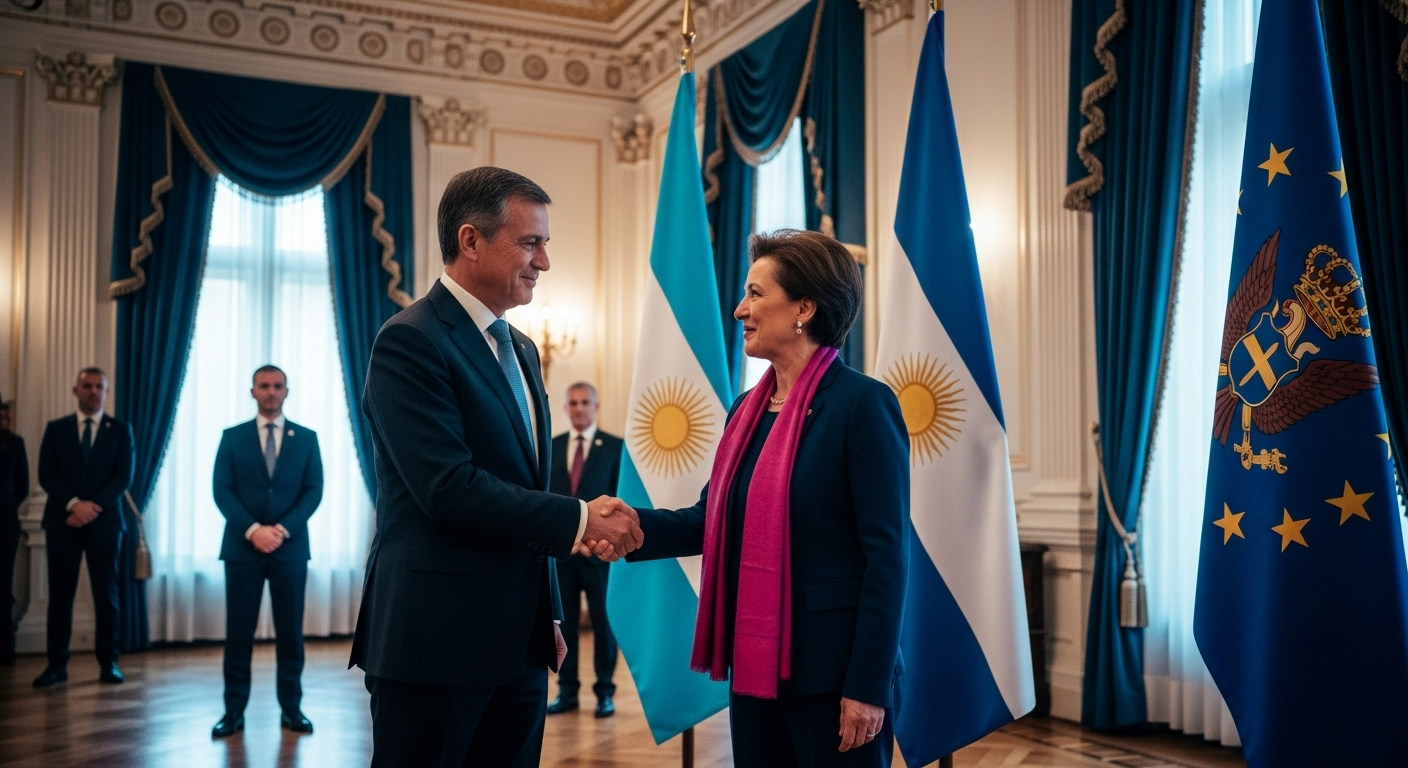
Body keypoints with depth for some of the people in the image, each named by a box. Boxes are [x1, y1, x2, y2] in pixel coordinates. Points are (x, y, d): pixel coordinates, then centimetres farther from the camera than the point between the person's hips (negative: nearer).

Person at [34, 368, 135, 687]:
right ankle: (57, 664, 6)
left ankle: (108, 662, 8)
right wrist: (73, 504, -14)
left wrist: (93, 506, -13)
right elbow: (46, 475, 1)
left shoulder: (120, 430, 7)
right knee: (60, 594, 1)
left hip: (105, 521, -1)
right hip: (63, 521, 1)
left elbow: (124, 476, -2)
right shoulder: (56, 429, 9)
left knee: (106, 594, 2)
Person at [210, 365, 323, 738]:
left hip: (290, 548, 0)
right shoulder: (232, 437, 6)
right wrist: (253, 530, -14)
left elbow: (313, 491, 0)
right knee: (239, 632, 2)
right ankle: (234, 710, 9)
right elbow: (222, 491, -2)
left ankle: (291, 708, 12)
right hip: (242, 547, 0)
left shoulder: (306, 438, 7)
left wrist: (282, 529, -13)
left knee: (290, 631, 4)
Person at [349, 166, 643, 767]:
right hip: (436, 640, -8)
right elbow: (448, 488, -21)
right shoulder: (410, 341, -12)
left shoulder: (519, 349, 15)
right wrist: (581, 520, -15)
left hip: (518, 642, 8)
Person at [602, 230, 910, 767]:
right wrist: (634, 525, -9)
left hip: (832, 670, -7)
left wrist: (868, 685, -16)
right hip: (754, 666, 7)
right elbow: (712, 519, 9)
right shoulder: (748, 409, 10)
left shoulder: (863, 404, -12)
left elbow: (887, 553, -15)